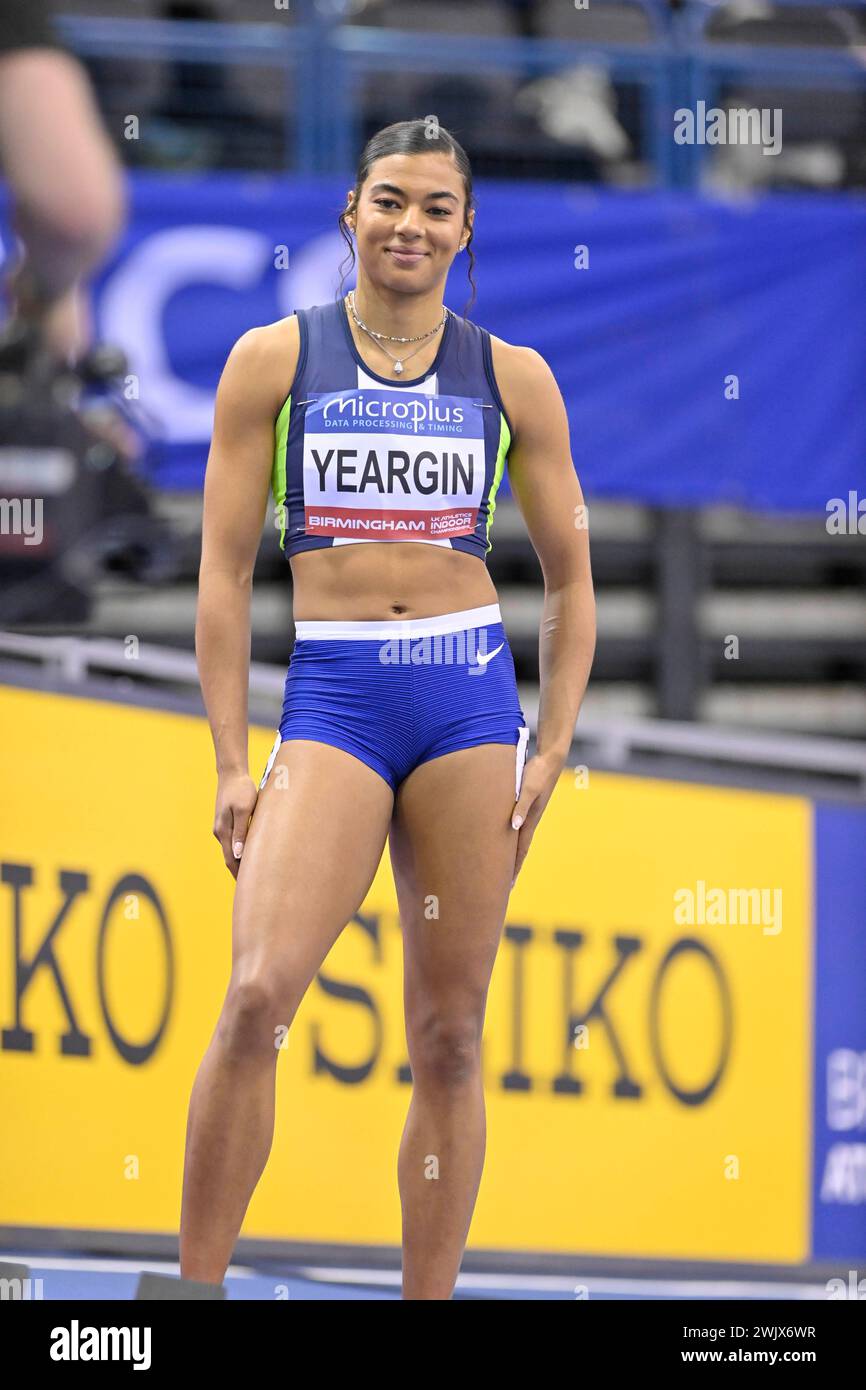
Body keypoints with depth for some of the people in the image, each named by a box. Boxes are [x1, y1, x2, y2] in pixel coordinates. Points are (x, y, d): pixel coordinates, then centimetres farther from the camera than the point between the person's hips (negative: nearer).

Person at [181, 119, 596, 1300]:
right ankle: (196, 1288, -14)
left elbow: (570, 577, 15)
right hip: (332, 695, -2)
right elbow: (224, 570, 4)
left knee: (450, 1037, 2)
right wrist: (231, 763, -2)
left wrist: (552, 752, 6)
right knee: (256, 997, -19)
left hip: (471, 695, 2)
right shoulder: (274, 360, 5)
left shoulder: (512, 379, 9)